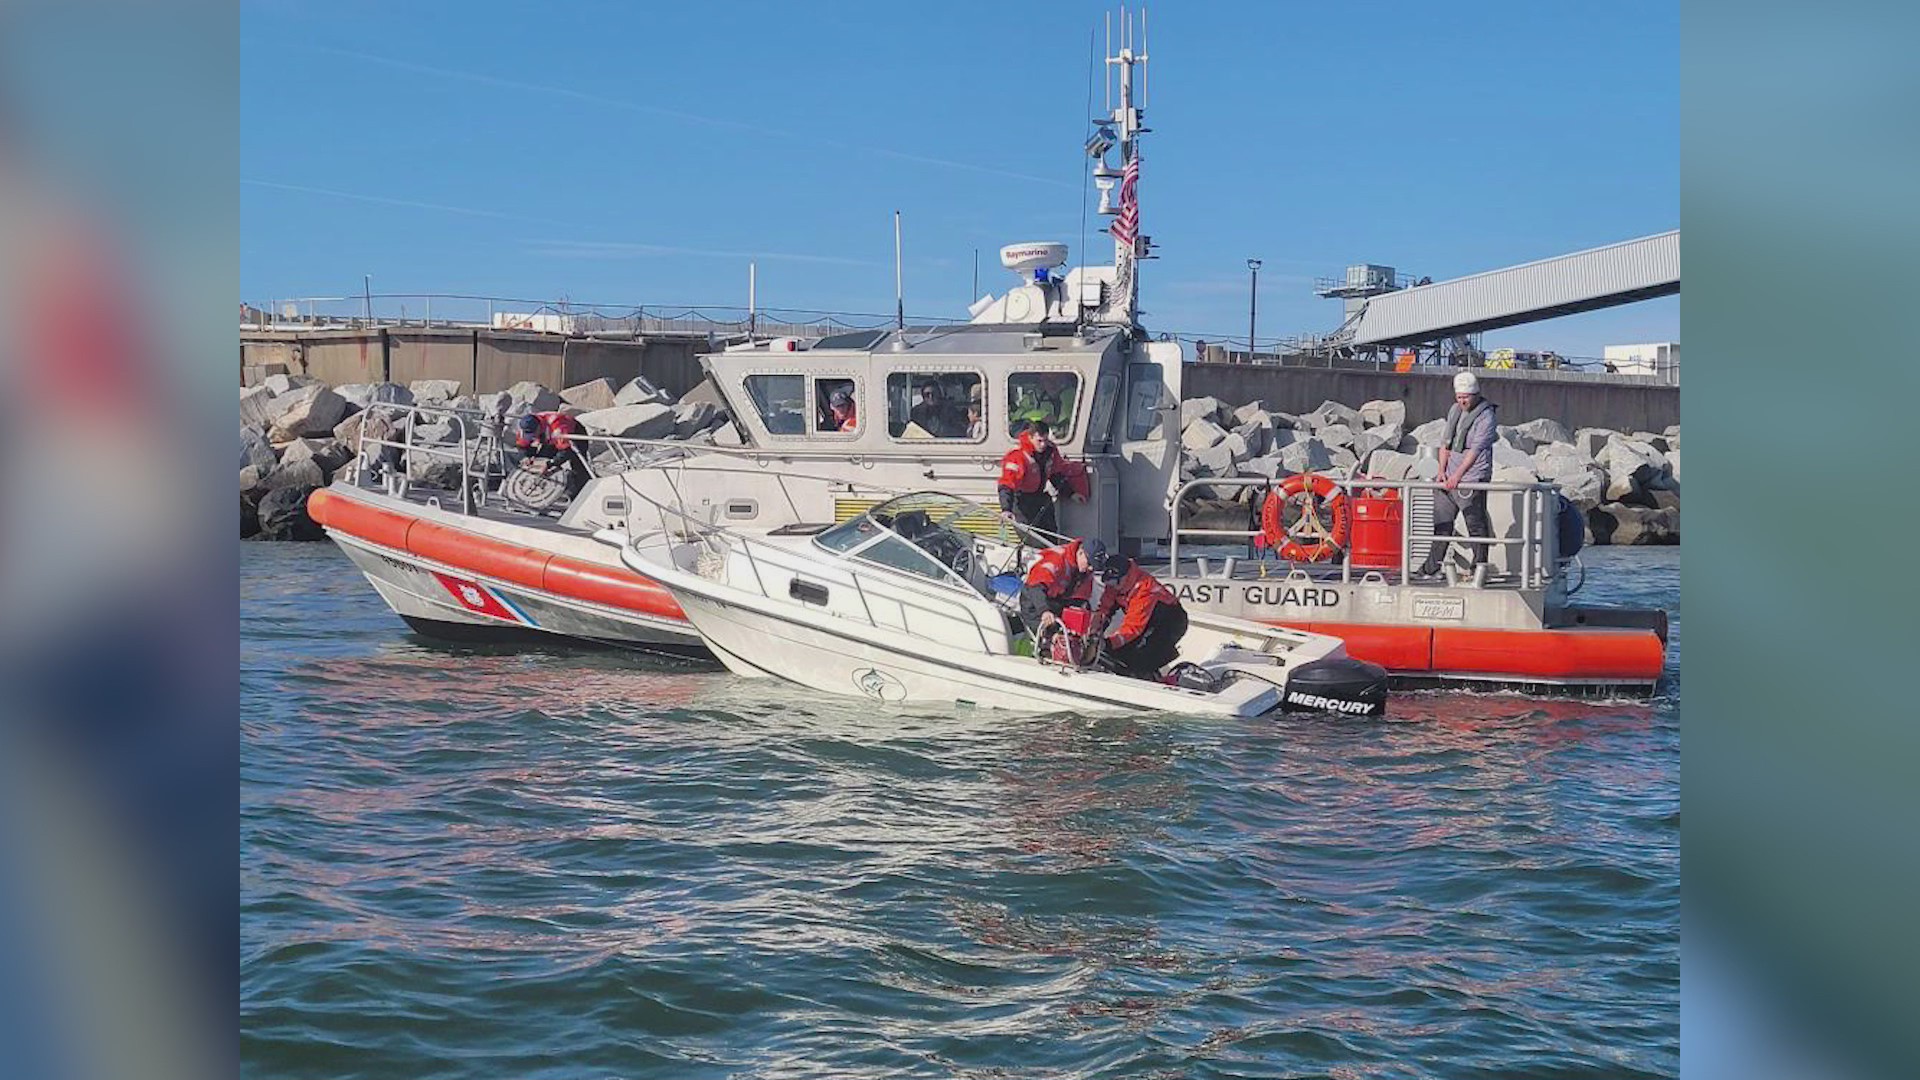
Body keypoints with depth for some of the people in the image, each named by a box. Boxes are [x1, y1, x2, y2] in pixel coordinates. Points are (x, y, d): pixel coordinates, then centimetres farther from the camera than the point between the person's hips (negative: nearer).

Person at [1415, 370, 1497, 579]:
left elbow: (1475, 450, -17)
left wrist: (1457, 476, -22)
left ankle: (1480, 566, 8)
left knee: (1476, 525, -1)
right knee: (1442, 524, 9)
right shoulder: (1455, 410, 12)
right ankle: (1431, 568, 14)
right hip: (1449, 478, 7)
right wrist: (1442, 471, 4)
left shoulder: (1486, 416, -10)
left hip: (1472, 480, -7)